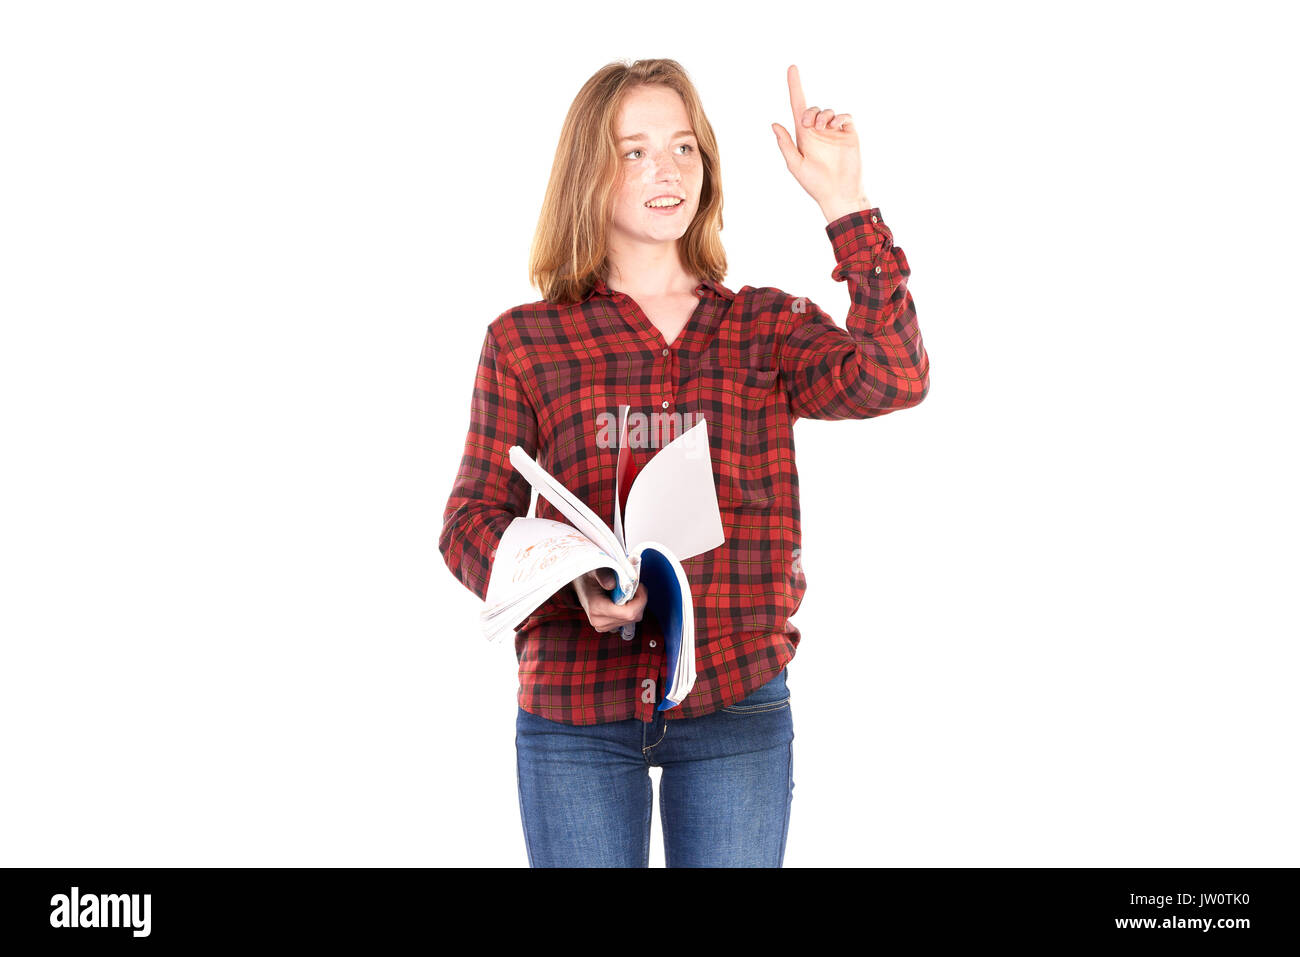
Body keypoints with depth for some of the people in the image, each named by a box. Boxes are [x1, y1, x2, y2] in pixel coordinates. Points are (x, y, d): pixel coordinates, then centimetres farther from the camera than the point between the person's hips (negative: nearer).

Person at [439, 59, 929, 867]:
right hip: (574, 713, -1)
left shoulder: (767, 327, 8)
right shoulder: (524, 343, 4)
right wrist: (572, 580, -19)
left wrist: (845, 203, -14)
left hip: (736, 708, 1)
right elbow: (474, 520, 1)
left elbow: (893, 379, -11)